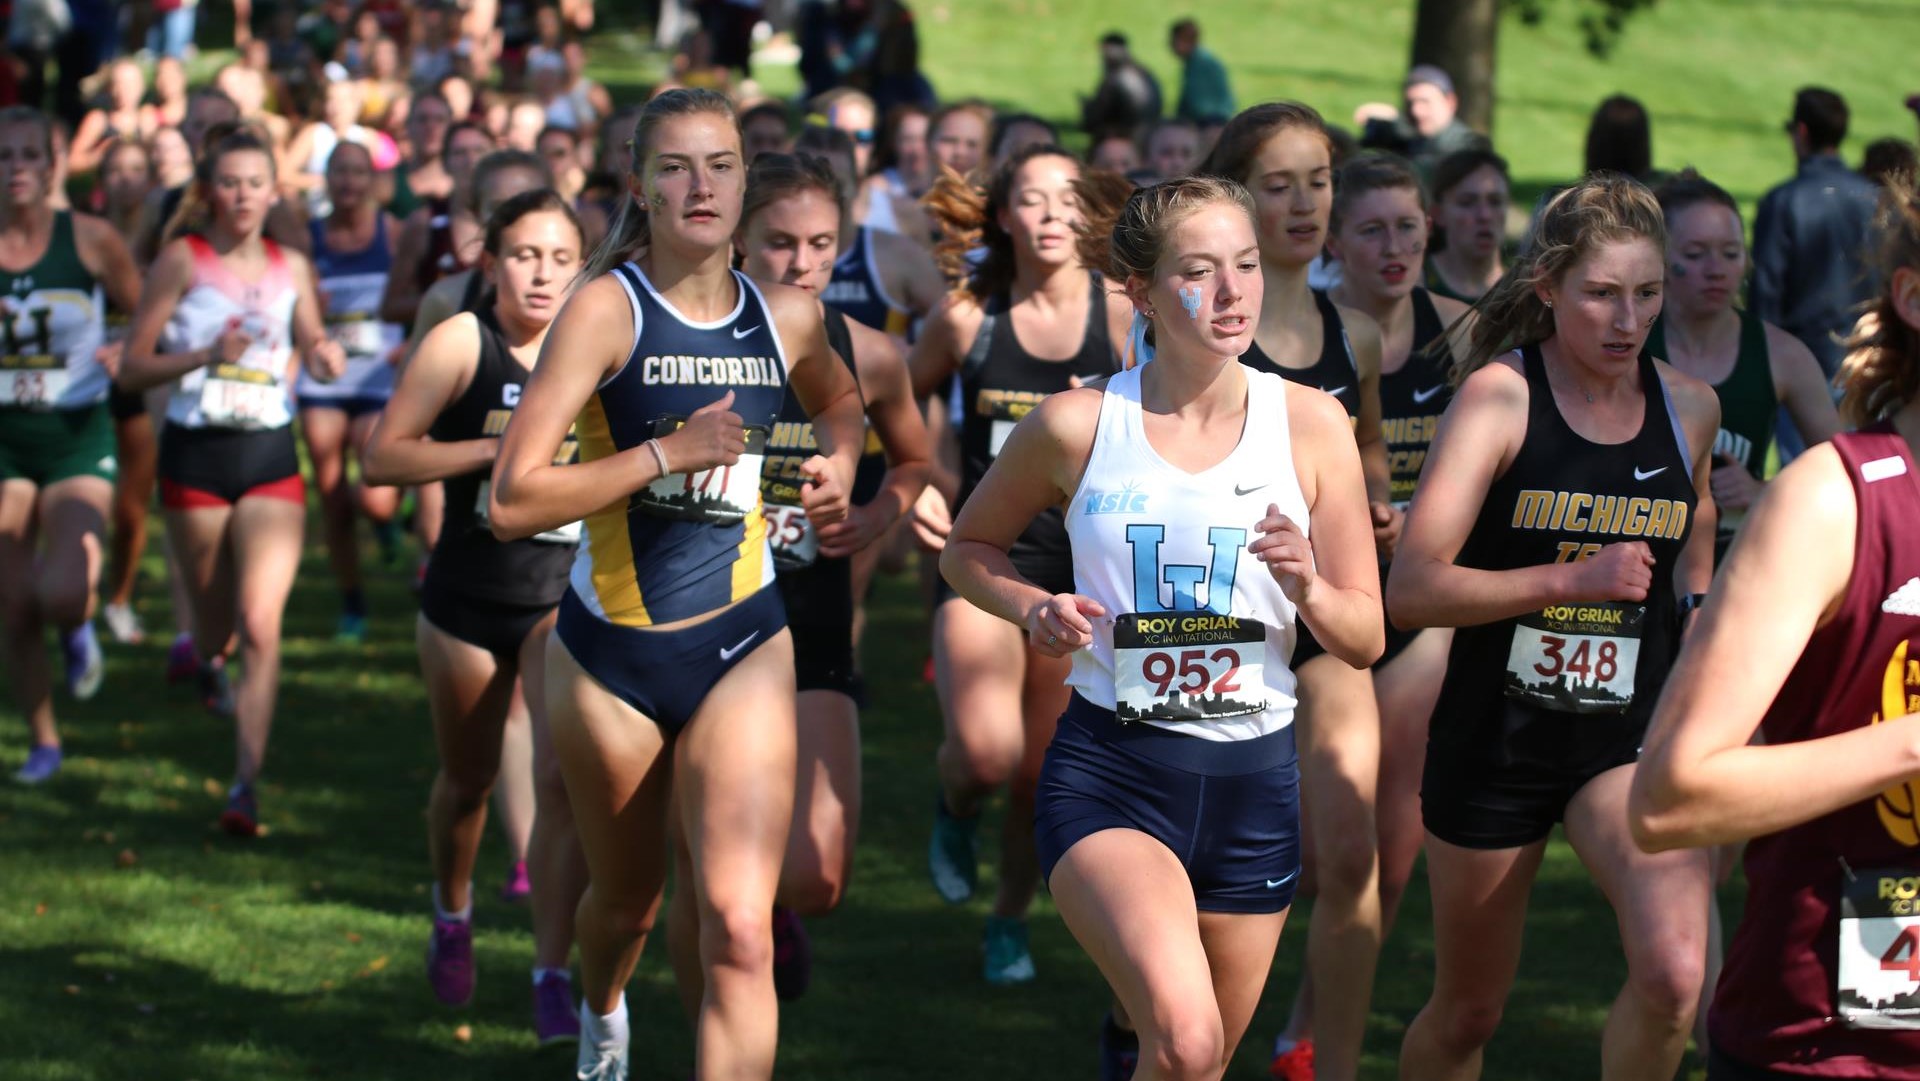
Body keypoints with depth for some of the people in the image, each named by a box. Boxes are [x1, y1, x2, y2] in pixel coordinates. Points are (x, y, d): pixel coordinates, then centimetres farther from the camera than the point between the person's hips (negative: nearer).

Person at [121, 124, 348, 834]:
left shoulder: (291, 268, 6)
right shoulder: (183, 259, -4)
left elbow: (311, 350, 20)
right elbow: (132, 367, -6)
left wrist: (326, 357, -4)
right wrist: (206, 354, -20)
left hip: (270, 455, 1)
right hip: (195, 452, -1)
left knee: (260, 627, -12)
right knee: (215, 620, 12)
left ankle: (246, 782, -12)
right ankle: (205, 657, 51)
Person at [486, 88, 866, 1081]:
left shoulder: (787, 316, -1)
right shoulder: (607, 308, -14)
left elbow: (839, 399, 26)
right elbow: (512, 501, -22)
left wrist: (837, 463, 5)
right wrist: (668, 452, -23)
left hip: (743, 649, 1)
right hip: (609, 655, -1)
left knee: (738, 929, -16)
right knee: (627, 902, 20)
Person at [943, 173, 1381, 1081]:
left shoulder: (1310, 425, 1)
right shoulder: (1077, 426, -4)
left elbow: (1366, 638, 5)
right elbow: (967, 548, 13)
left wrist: (1307, 588, -17)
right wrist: (1033, 608, -8)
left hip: (1255, 779, 3)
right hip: (1108, 774, -3)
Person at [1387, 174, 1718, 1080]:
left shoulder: (1689, 408, 0)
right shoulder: (1499, 395, -13)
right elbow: (1410, 590, -21)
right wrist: (1574, 578, -26)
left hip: (1632, 734, 2)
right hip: (1495, 736, -2)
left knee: (1673, 974, -24)